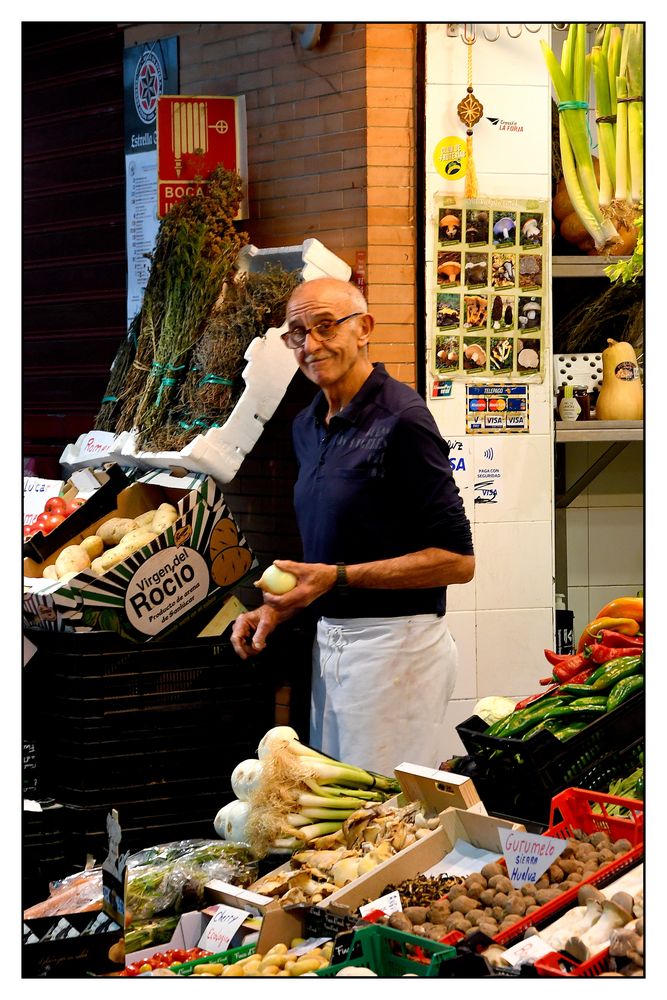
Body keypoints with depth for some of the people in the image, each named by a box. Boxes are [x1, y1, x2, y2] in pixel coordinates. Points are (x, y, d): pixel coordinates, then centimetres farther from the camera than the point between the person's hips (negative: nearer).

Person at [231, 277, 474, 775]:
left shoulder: (401, 420, -15)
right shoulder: (308, 426, 12)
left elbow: (457, 560, -17)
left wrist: (338, 578, -20)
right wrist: (277, 608, 8)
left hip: (394, 642, -8)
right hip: (328, 637, 9)